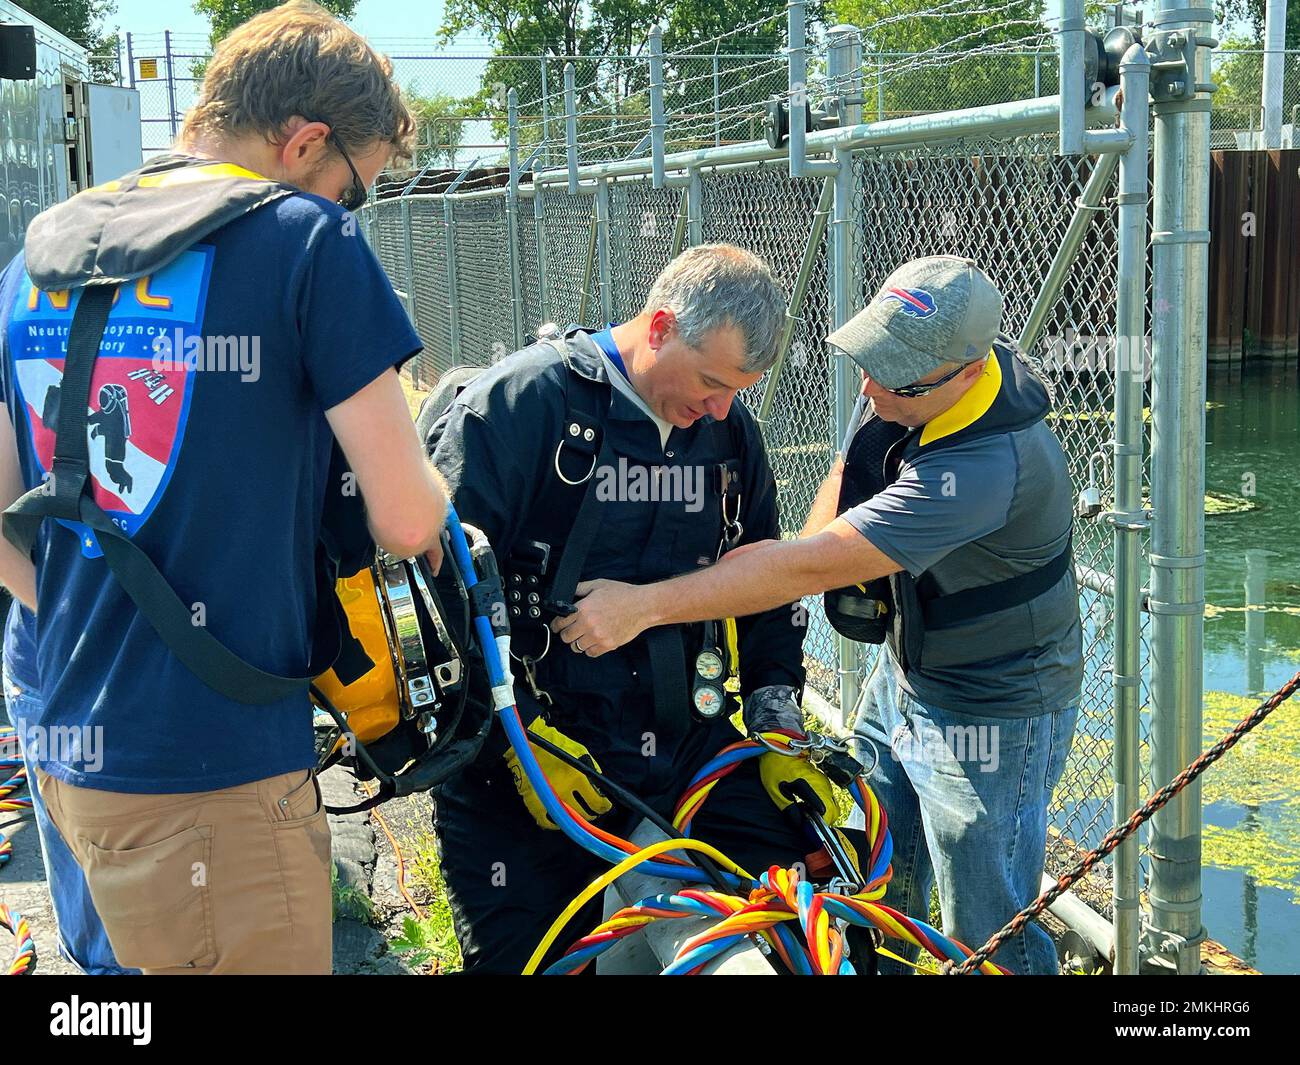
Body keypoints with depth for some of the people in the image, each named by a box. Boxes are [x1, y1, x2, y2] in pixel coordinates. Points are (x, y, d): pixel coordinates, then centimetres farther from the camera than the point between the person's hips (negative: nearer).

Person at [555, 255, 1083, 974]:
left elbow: (810, 567, -39)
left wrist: (642, 605, -38)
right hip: (901, 674, 8)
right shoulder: (911, 378, -9)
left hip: (989, 718, -8)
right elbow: (851, 469, 12)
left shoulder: (987, 464, -37)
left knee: (987, 939, 4)